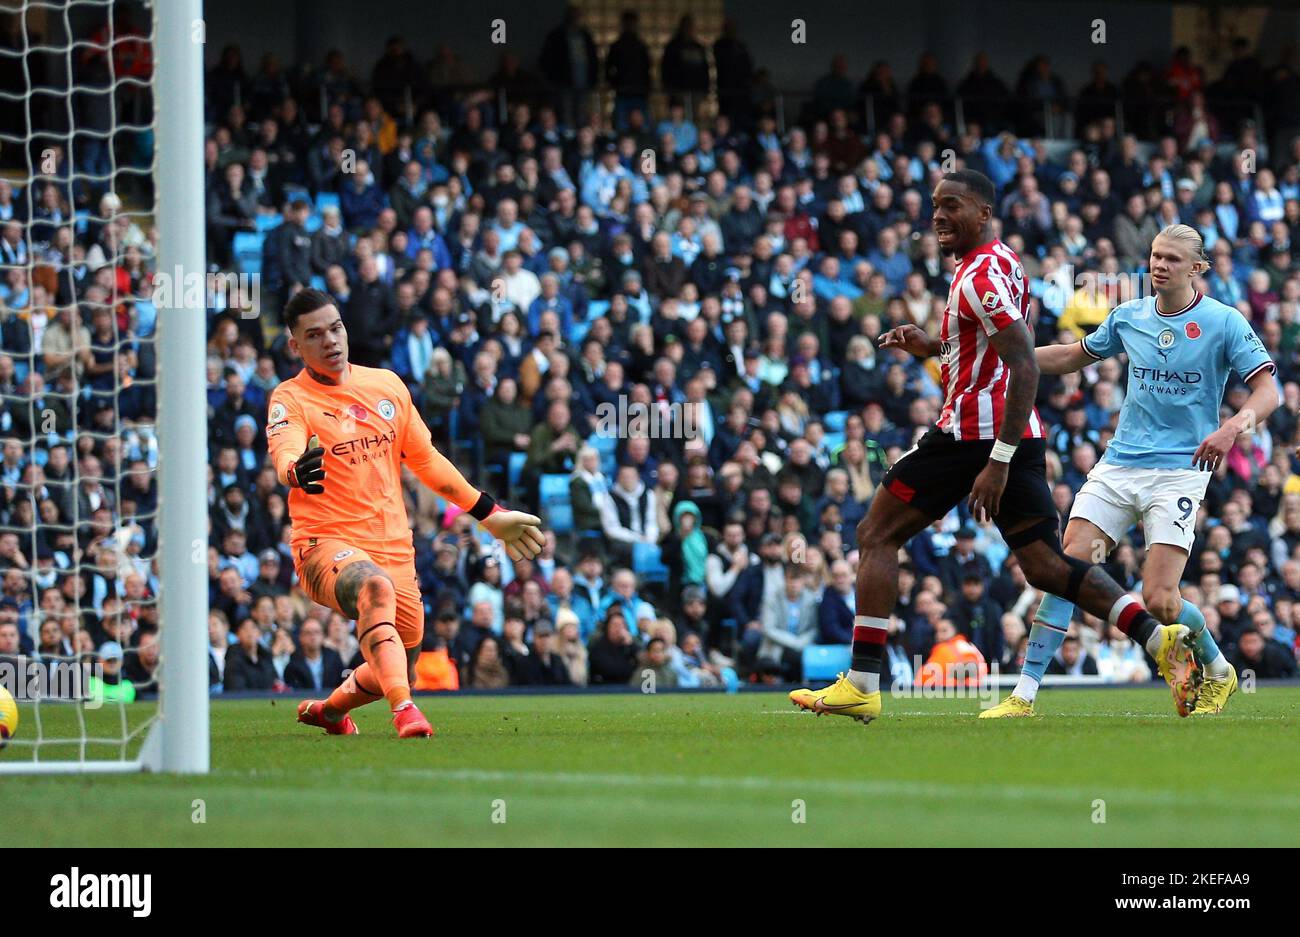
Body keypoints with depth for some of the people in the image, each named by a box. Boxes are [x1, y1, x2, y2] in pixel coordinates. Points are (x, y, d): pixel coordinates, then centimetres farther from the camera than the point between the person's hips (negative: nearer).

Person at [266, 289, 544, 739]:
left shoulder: (387, 385, 12)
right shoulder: (290, 399, -4)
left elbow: (425, 459, 22)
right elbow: (284, 454, -26)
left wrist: (489, 514, 23)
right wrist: (297, 470, -51)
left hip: (394, 547, 6)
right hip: (327, 545, -6)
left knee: (398, 676, 12)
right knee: (375, 586, -39)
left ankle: (327, 709, 43)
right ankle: (404, 710, -49)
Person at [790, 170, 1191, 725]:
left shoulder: (980, 277, -14)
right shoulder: (1003, 262, 17)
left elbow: (1025, 368, -22)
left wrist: (997, 462, -26)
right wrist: (934, 347, 17)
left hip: (974, 432, -9)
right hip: (1019, 434, 9)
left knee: (877, 535, 1)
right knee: (1046, 567, 7)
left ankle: (861, 685, -2)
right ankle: (1159, 638, -9)